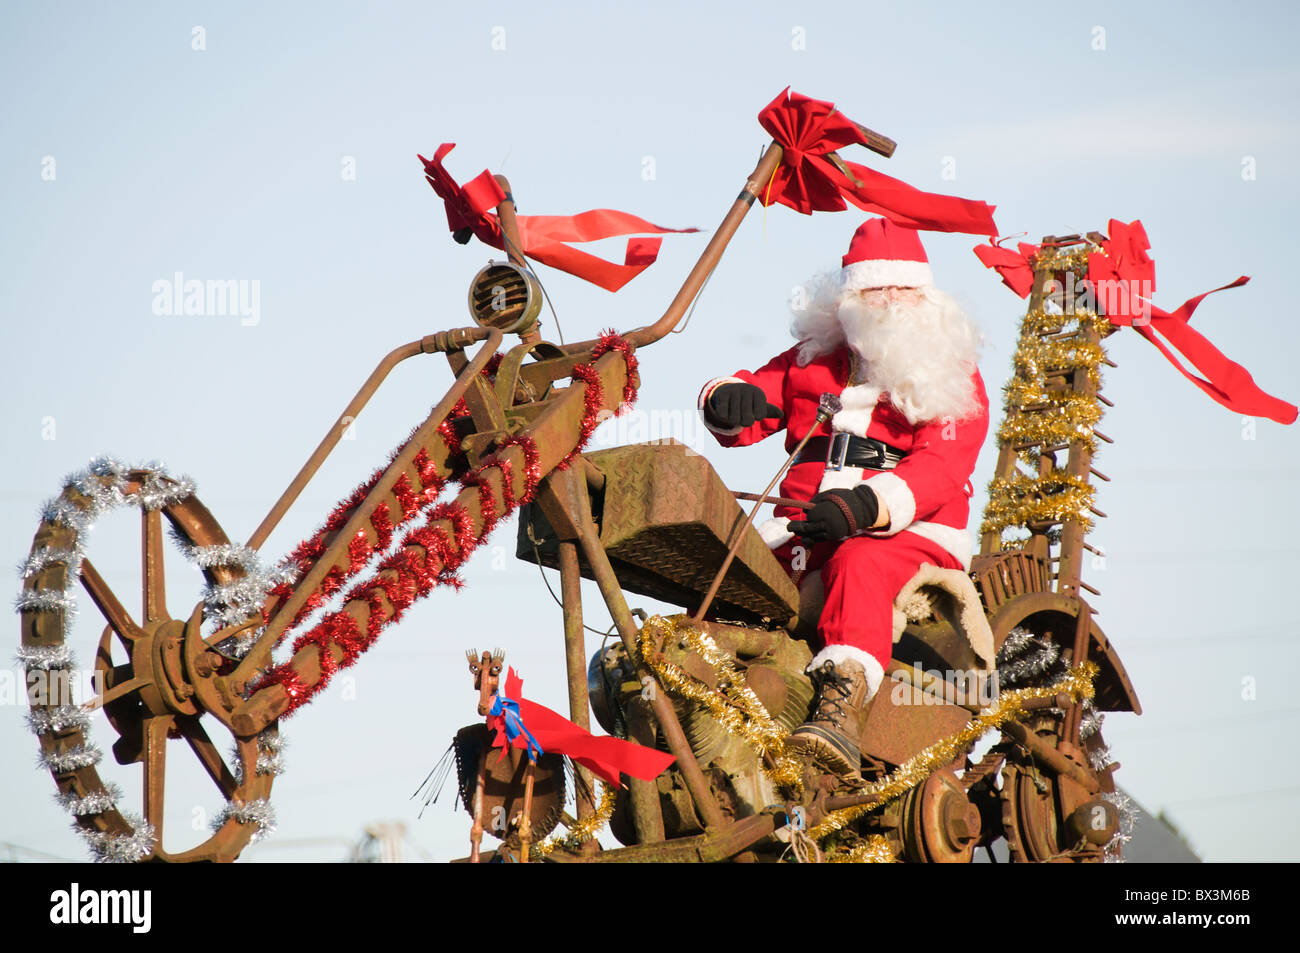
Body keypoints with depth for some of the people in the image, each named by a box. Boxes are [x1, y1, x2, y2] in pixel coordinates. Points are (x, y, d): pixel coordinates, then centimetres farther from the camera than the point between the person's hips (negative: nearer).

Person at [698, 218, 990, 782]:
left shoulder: (953, 378, 7)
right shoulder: (812, 361, 20)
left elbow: (939, 468, -10)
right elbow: (737, 422, 20)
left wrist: (864, 507, -29)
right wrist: (729, 398, -8)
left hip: (916, 531, -5)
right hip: (806, 530, 5)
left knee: (859, 564, -40)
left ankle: (841, 705, -60)